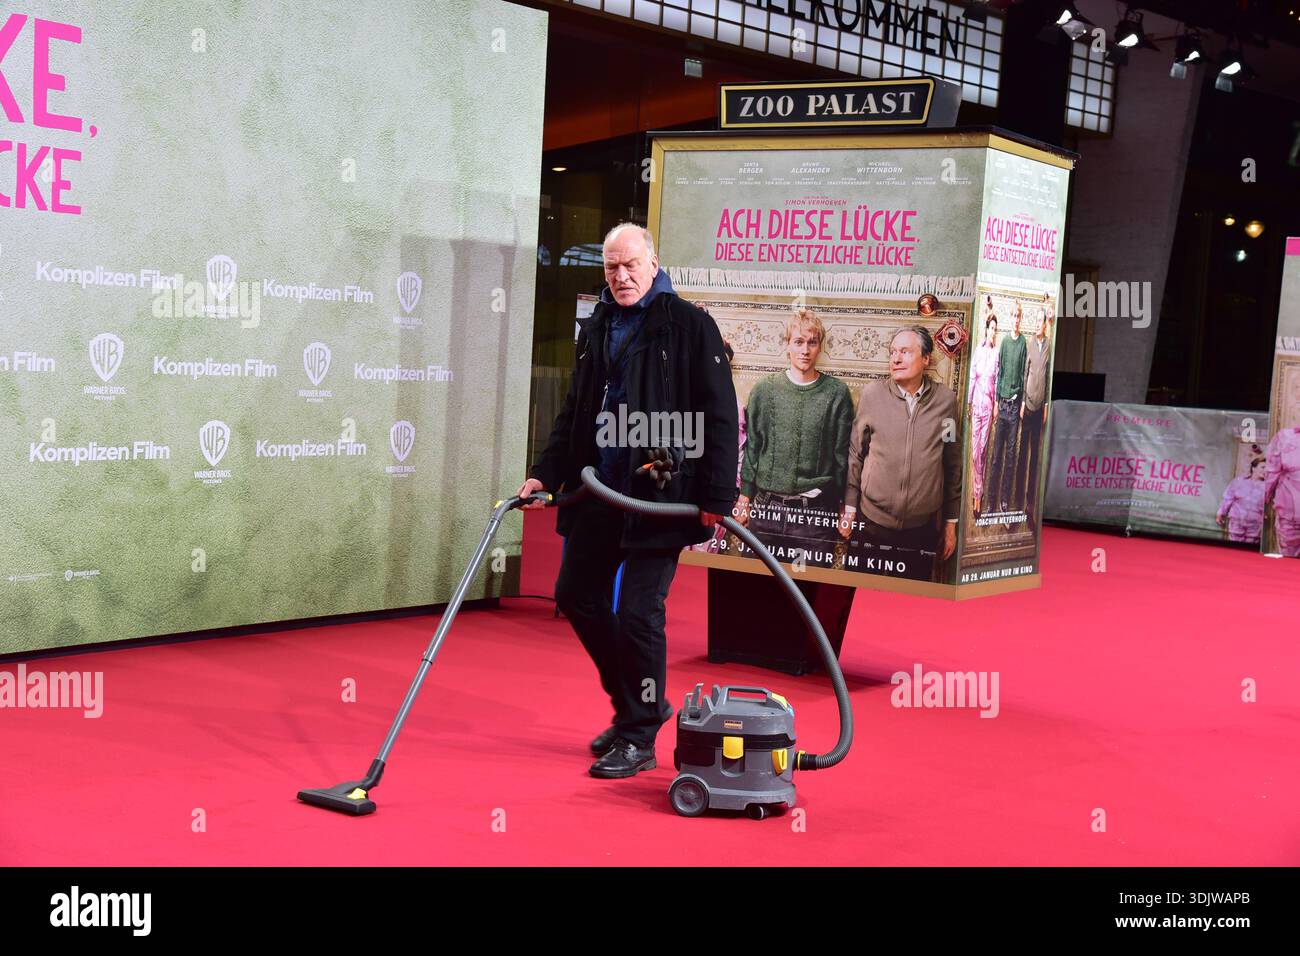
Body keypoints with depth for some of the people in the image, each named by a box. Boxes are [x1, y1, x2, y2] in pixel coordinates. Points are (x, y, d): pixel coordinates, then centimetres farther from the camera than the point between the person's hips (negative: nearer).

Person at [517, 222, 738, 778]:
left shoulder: (689, 326, -6)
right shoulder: (596, 328, 15)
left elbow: (719, 416, -9)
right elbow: (573, 413, 21)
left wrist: (718, 497, -14)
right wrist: (546, 474, 10)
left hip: (661, 493, -7)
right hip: (598, 491, 7)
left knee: (638, 612, -5)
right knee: (577, 595, 11)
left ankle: (639, 738, 9)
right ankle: (638, 703, 29)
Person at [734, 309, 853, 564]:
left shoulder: (837, 393, 0)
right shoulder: (765, 389, 4)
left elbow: (843, 454, 2)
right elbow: (752, 446, 8)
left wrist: (843, 505, 2)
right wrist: (745, 495, 6)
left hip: (817, 510, -1)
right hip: (767, 505, 2)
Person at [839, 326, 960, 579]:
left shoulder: (946, 400, -1)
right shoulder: (871, 393, -4)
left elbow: (953, 464, 5)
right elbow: (854, 454, 3)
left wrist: (951, 523, 7)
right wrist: (849, 508, 3)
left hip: (923, 527, 1)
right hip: (873, 521, -1)